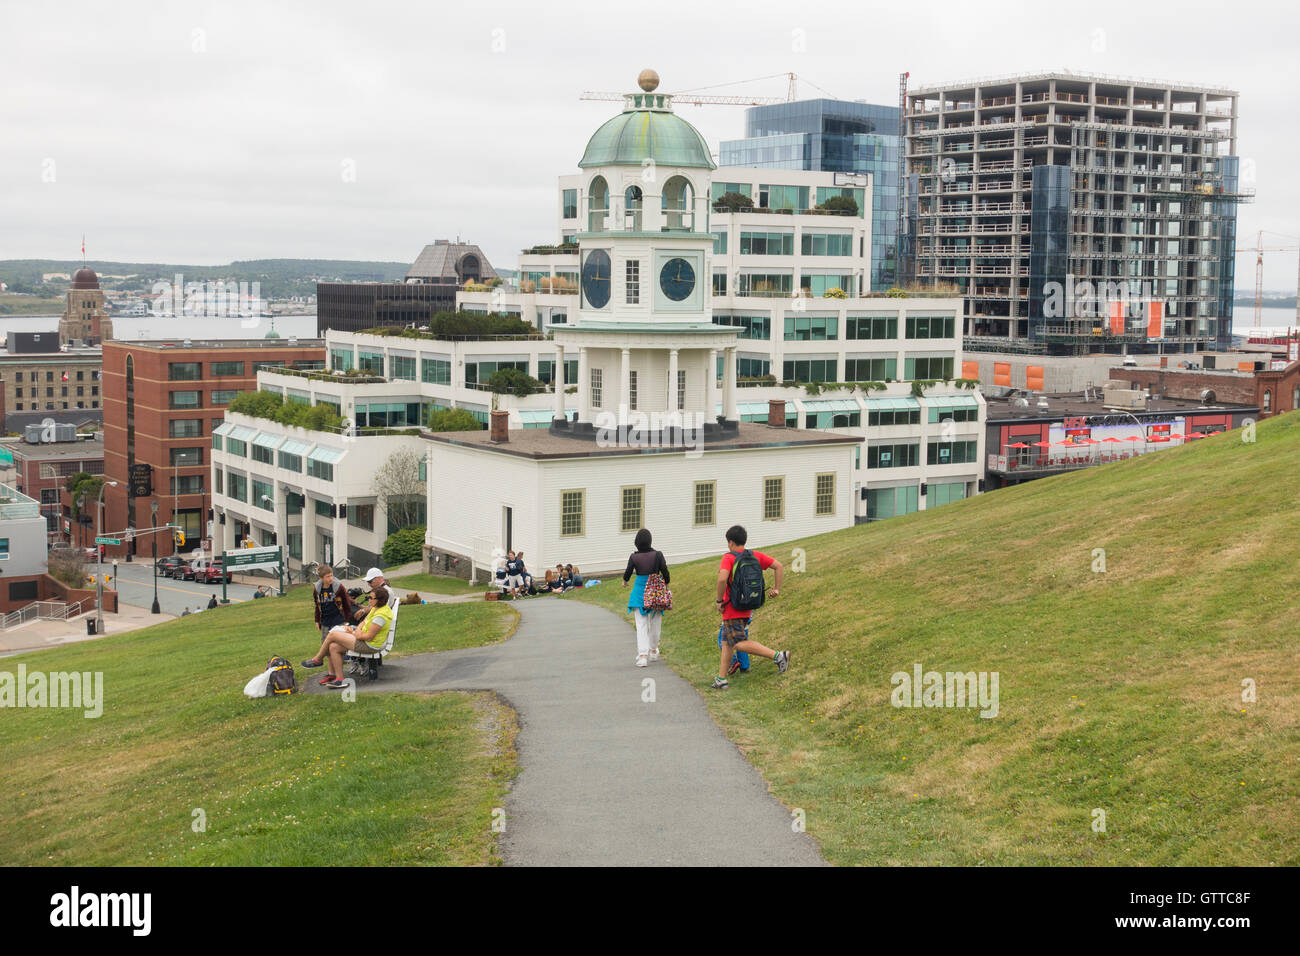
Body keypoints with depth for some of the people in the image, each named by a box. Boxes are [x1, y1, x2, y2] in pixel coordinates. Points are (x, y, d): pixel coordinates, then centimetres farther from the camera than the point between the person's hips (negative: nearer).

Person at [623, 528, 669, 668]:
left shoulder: (634, 557, -9)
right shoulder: (657, 555, -9)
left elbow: (627, 573, 1)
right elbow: (665, 572, -3)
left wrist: (625, 581, 24)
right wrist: (666, 585, 16)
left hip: (639, 592, -1)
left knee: (641, 625, 1)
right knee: (655, 623, 18)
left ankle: (642, 655, -12)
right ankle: (653, 651, 33)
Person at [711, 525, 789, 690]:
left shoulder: (729, 558, -13)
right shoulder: (755, 556, 7)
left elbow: (722, 579, -29)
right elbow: (779, 566, 5)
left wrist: (719, 600, -16)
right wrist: (777, 589, 10)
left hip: (732, 608, -8)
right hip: (747, 608, 8)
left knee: (739, 644, -10)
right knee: (726, 642, 16)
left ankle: (777, 655, -20)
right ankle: (721, 679, 17)